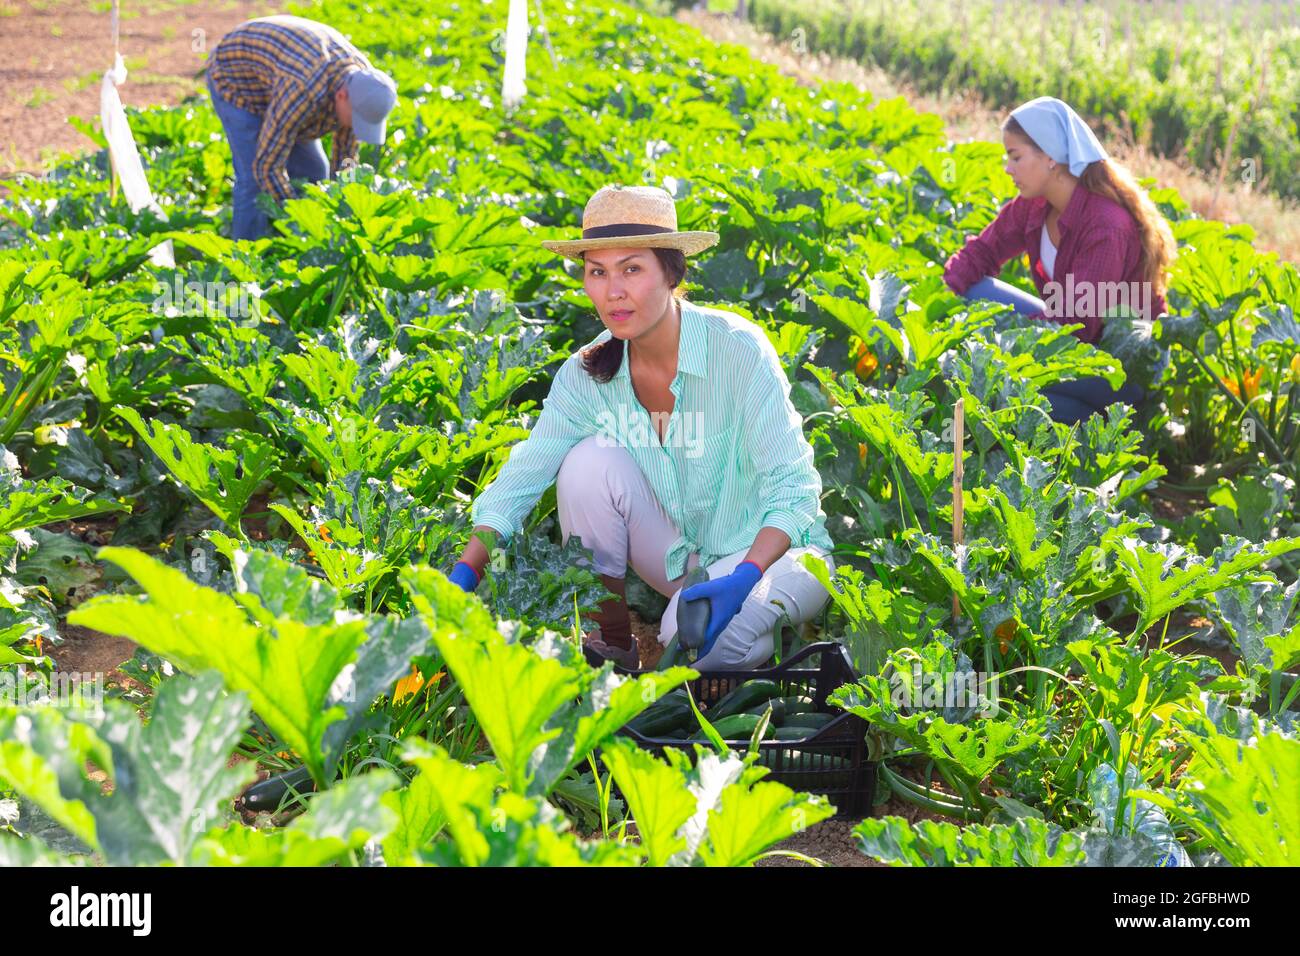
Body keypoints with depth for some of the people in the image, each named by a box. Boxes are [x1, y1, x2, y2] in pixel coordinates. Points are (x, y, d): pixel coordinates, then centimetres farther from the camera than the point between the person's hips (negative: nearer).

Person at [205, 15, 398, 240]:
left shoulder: (361, 81, -20)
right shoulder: (303, 92, -43)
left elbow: (345, 153, -6)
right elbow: (267, 165, -37)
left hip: (273, 82, 7)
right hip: (235, 79, -7)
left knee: (311, 170, 3)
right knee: (255, 179, -17)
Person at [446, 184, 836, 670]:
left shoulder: (738, 350, -22)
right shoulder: (589, 373, -10)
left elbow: (793, 488, -23)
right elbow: (521, 477, -13)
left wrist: (743, 578, -39)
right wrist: (463, 575, -27)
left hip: (769, 547, -4)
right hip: (682, 554, 4)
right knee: (590, 460, -20)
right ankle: (610, 643, -6)